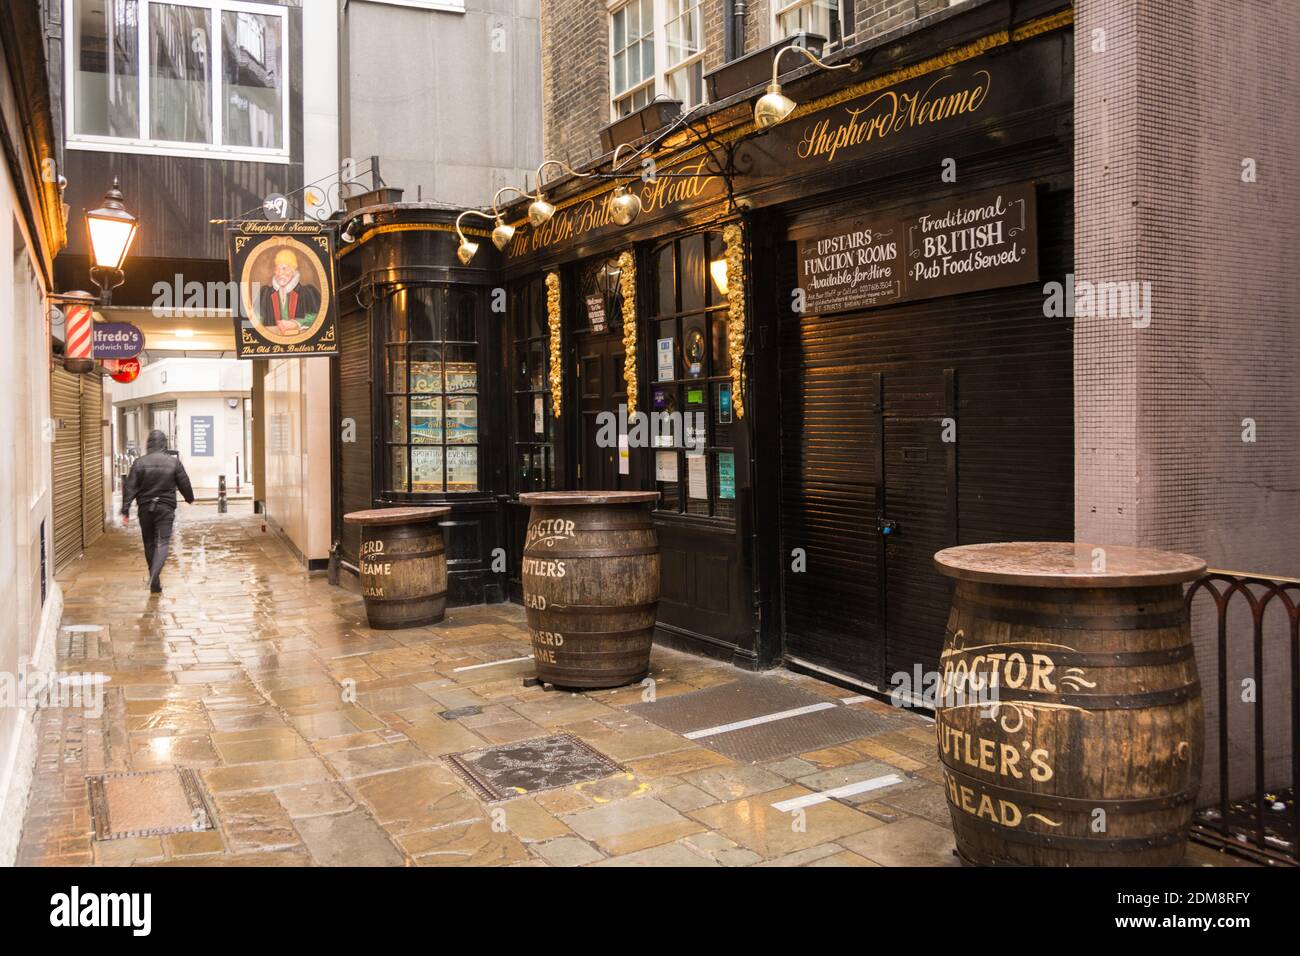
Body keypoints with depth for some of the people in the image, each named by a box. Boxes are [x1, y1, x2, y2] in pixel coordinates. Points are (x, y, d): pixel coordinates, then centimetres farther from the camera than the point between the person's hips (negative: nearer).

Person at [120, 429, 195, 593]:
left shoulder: (139, 463, -3)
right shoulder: (174, 462, -3)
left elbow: (129, 488, -6)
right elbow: (184, 484, 5)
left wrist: (125, 511, -4)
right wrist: (190, 499, 25)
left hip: (145, 508, 2)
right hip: (166, 508, -1)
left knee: (149, 543, 13)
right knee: (163, 542, -3)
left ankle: (155, 582, 18)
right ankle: (154, 574, -28)